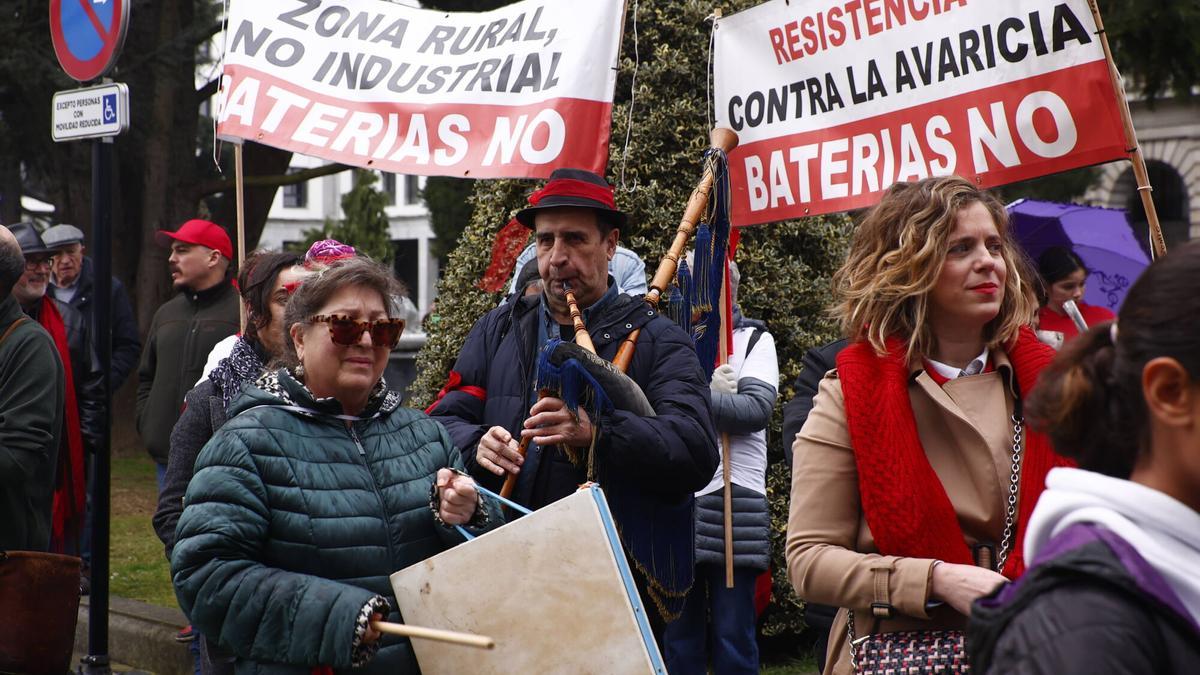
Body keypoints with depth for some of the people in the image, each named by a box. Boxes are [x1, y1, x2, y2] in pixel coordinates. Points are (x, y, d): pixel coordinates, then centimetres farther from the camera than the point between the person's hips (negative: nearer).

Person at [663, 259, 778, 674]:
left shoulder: (755, 340, 8)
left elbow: (757, 408, -10)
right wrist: (710, 394, -13)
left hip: (734, 503, -2)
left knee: (733, 637, 1)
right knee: (679, 636, 6)